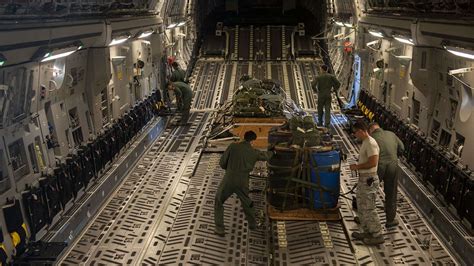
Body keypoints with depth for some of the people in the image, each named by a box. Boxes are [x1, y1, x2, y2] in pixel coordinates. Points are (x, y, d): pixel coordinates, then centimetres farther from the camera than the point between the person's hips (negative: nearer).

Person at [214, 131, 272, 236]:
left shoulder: (233, 146, -5)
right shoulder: (254, 152, 3)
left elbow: (222, 162, -1)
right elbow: (266, 156, 24)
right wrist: (271, 152, 47)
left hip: (229, 180, -2)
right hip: (243, 182, 2)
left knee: (218, 202, 18)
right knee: (246, 201, 29)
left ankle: (220, 229, 16)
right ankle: (252, 223, 45)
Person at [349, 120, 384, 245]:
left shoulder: (371, 143, -19)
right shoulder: (365, 142, 12)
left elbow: (373, 162, -27)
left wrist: (357, 166, -17)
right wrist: (357, 166, 10)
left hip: (369, 180, -10)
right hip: (363, 179, 10)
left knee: (369, 209, -1)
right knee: (361, 207, 18)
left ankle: (377, 235, 10)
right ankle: (366, 231, 29)